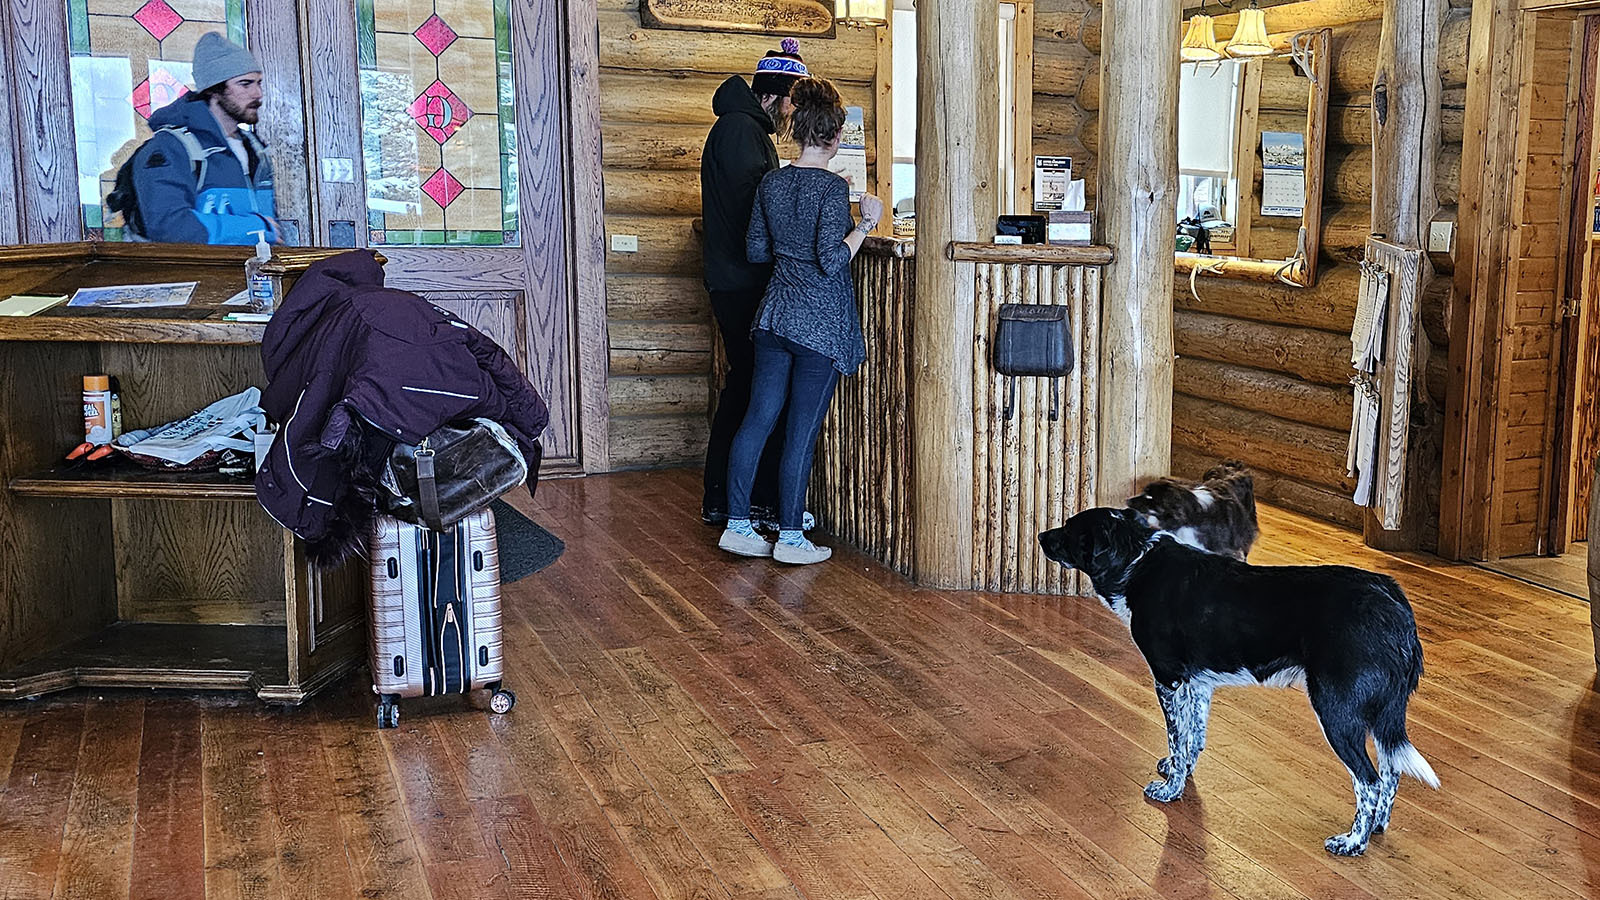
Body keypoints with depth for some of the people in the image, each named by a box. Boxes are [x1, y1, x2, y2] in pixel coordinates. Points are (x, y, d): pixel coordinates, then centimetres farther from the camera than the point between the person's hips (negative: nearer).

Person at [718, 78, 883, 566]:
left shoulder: (771, 183, 6)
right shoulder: (832, 187, -14)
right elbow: (832, 261, -20)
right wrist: (866, 223, -8)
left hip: (774, 314, 7)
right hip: (819, 323, -6)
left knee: (757, 419, 9)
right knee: (802, 431, 0)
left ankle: (738, 525, 14)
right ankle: (790, 537, 8)